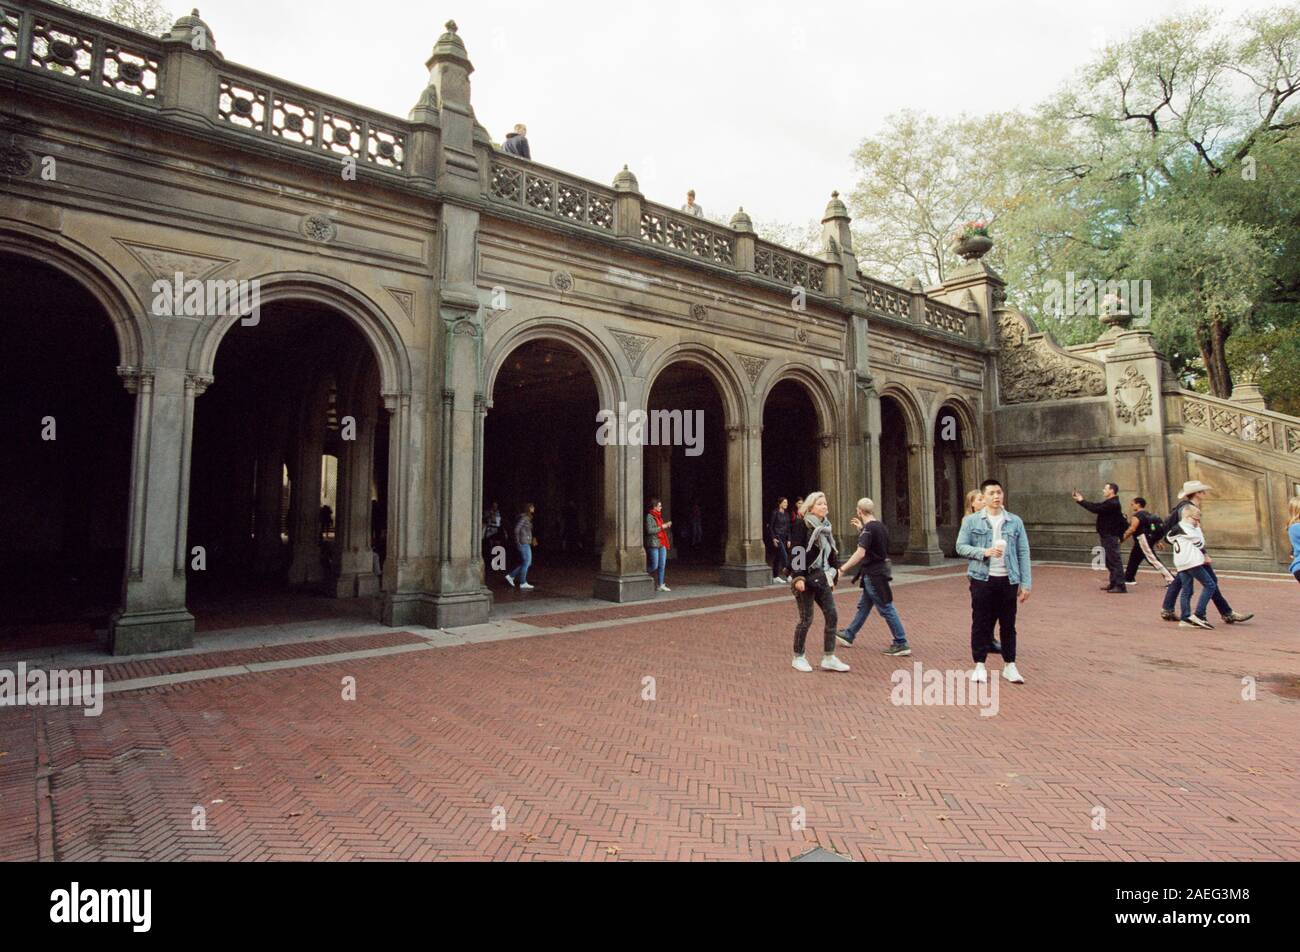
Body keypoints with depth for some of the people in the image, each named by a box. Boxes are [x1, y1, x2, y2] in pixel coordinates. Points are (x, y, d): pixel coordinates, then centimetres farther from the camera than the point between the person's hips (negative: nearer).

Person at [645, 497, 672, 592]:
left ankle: (661, 585, 9)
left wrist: (666, 526, 8)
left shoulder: (658, 516, 16)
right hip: (653, 544, -8)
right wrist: (661, 527, -14)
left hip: (662, 544, 8)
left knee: (662, 565, 5)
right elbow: (649, 530, -19)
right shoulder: (649, 516, -10)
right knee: (654, 566, -8)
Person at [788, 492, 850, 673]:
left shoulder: (826, 527, 12)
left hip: (821, 579, 7)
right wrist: (798, 577, -21)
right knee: (806, 619, 0)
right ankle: (798, 658, 16)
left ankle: (828, 658, 12)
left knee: (832, 617, 3)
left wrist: (831, 577, 18)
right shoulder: (801, 526, -10)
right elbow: (795, 553, -15)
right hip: (806, 579, -7)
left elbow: (831, 554, 18)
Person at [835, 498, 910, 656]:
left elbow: (860, 553, -28)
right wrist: (861, 529, 25)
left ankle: (902, 644, 2)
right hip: (877, 572, 10)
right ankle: (849, 635, 30)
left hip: (874, 574, -10)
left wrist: (842, 569, -27)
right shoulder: (880, 526, 8)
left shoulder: (868, 528, -19)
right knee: (863, 605, 18)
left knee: (886, 609, -3)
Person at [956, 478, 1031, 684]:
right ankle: (980, 665, 16)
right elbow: (961, 547, -1)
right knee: (981, 623, 5)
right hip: (982, 579, -1)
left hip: (1008, 580, 1)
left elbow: (1023, 553, 3)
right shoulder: (972, 521, 0)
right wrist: (984, 552, -17)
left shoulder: (1015, 521, 4)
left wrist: (1026, 583, -1)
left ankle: (1009, 665, 22)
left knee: (1008, 624, 9)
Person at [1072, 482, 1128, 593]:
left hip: (1111, 536, -11)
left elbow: (1096, 508, -22)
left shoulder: (1112, 504, -17)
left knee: (1114, 561, -10)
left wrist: (1081, 501, -14)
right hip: (1107, 535, 11)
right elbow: (1096, 506, 15)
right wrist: (1081, 500, 8)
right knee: (1110, 561, 16)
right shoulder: (1109, 503, 16)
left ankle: (1120, 586, -10)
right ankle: (1113, 583, 24)